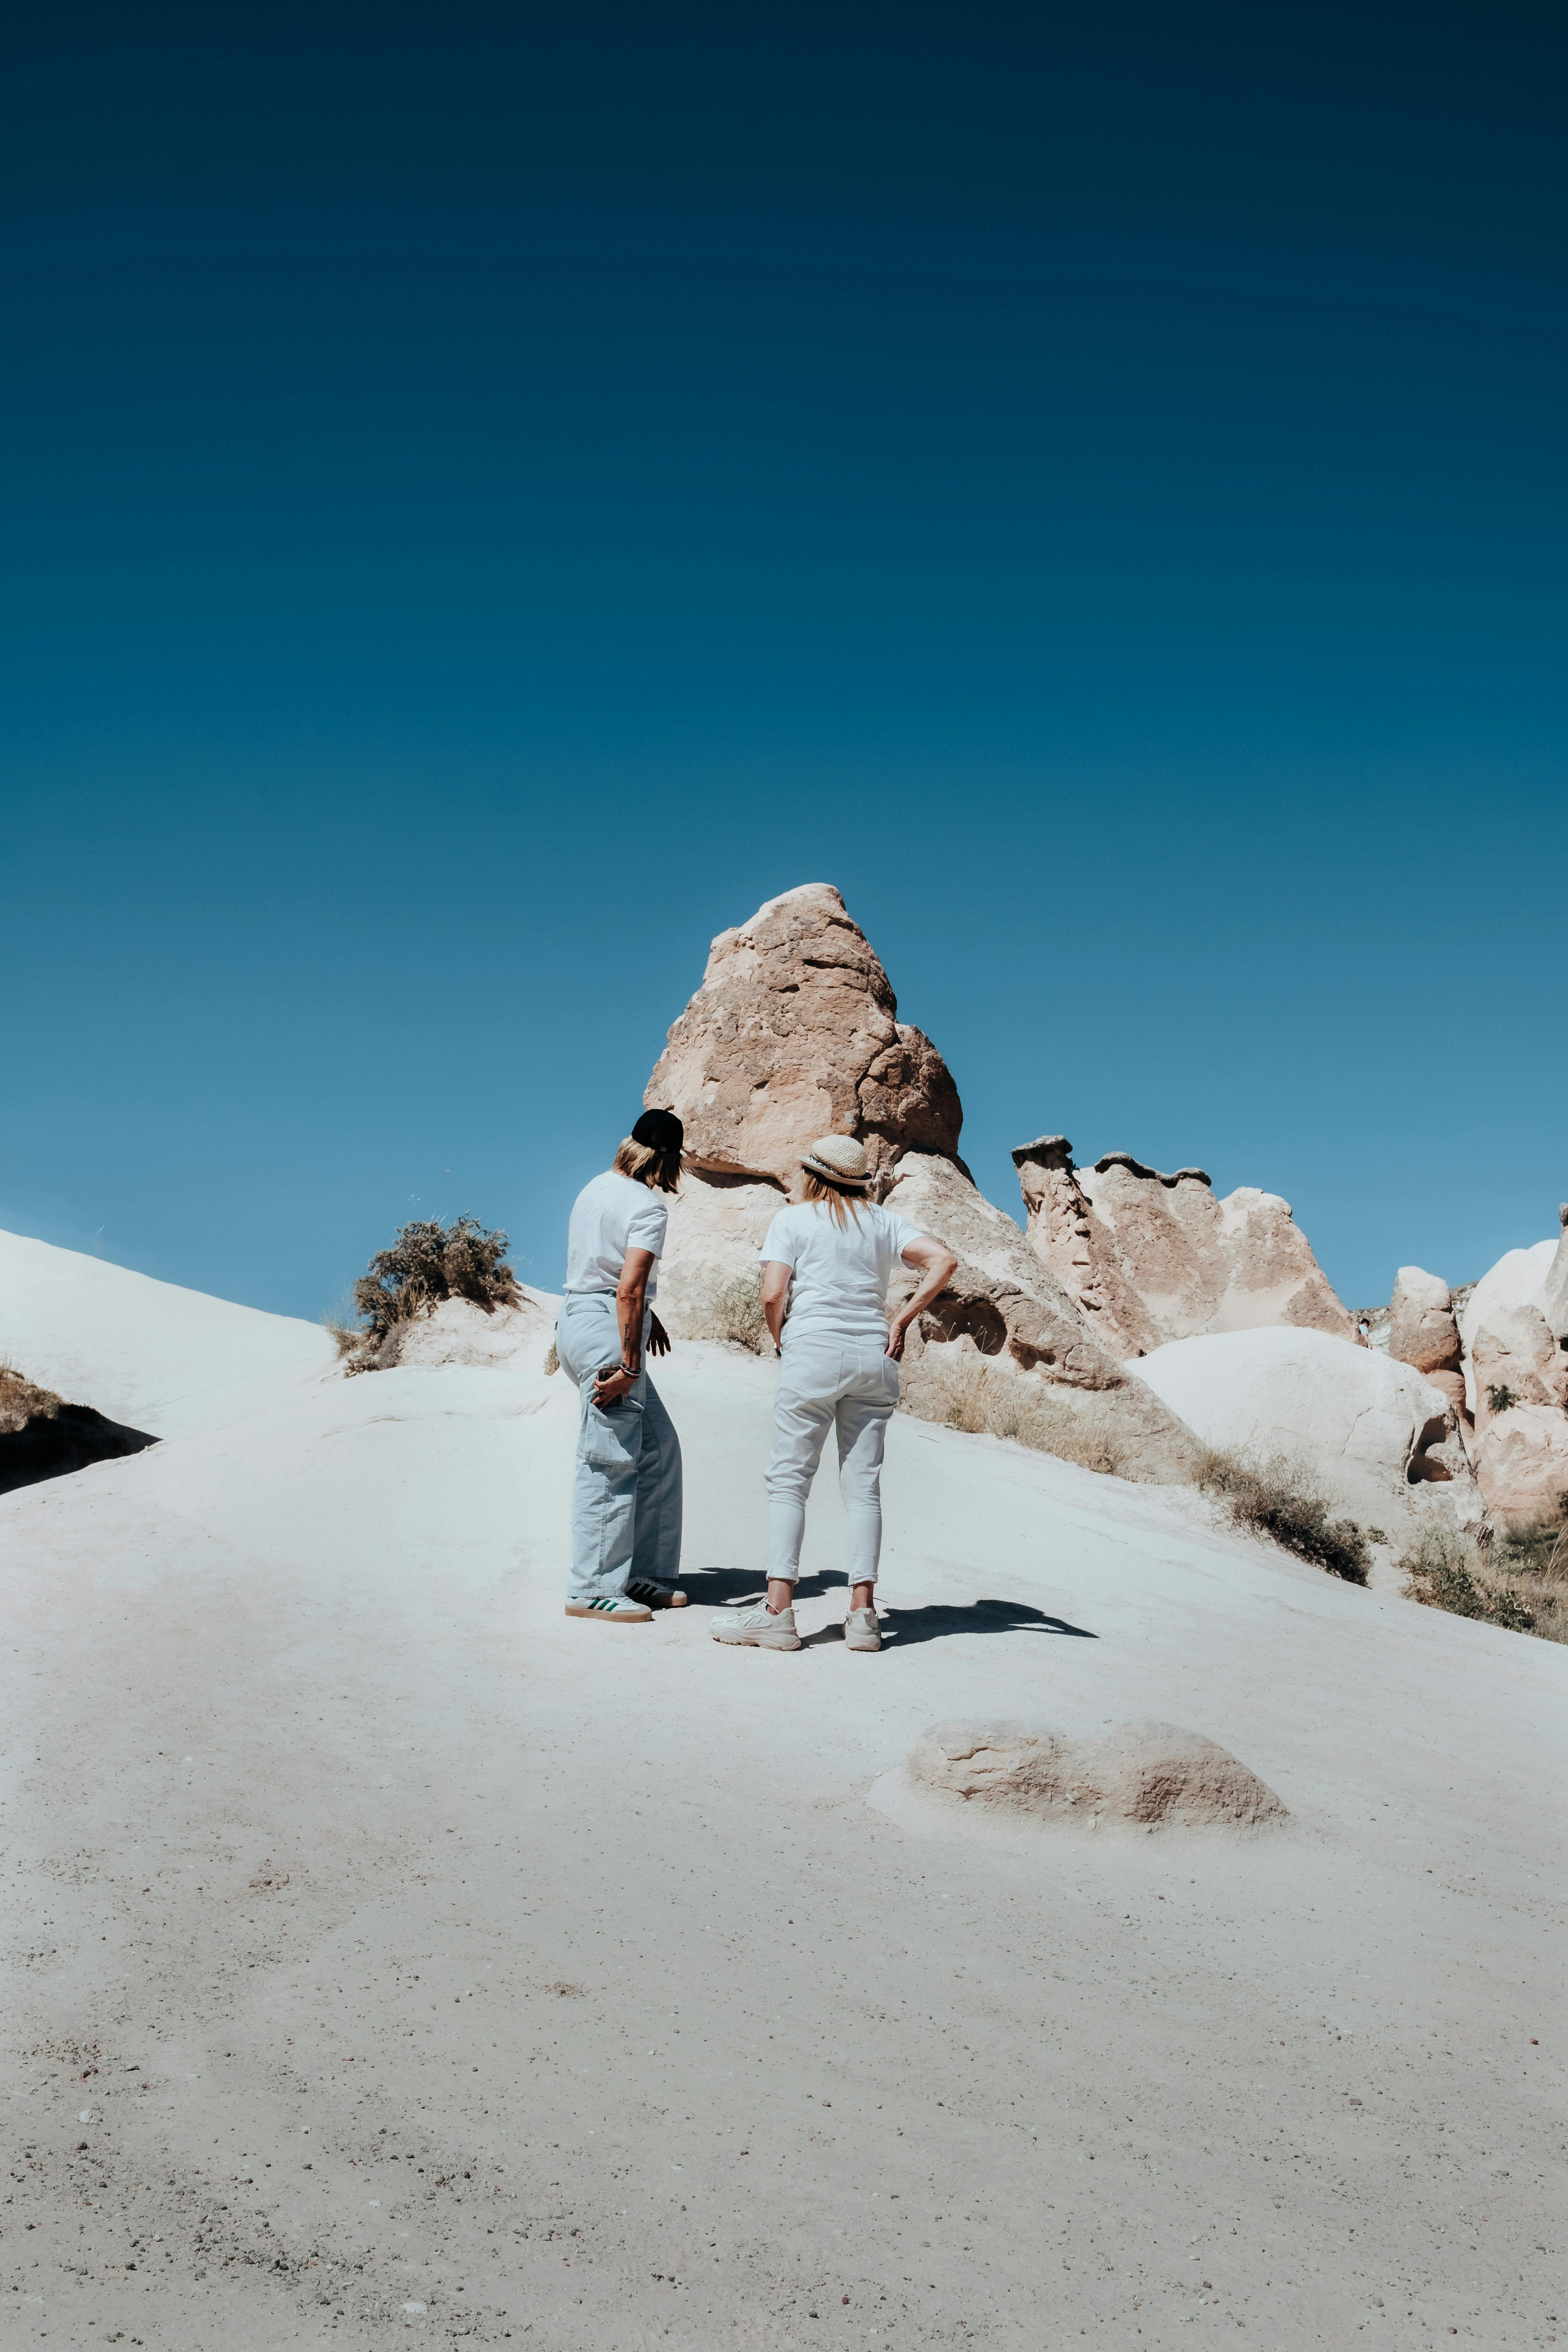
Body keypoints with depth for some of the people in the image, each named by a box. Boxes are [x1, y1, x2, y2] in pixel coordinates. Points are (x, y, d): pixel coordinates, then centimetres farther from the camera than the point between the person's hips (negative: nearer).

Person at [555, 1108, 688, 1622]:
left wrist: (648, 1315, 34)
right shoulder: (648, 1208, -13)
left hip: (577, 1321, 10)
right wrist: (629, 1368, -19)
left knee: (658, 1446, 13)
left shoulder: (598, 1188, 14)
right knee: (610, 1461, -5)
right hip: (605, 1330, -10)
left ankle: (643, 1574, 16)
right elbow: (628, 1291, -20)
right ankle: (592, 1590, 0)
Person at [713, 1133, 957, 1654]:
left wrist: (780, 1339, 10)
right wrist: (901, 1320, 4)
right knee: (863, 1486, 5)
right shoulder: (884, 1221, 13)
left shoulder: (792, 1220, 4)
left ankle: (778, 1609, -8)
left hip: (814, 1352, -4)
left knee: (789, 1480, -1)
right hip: (874, 1357, 4)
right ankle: (863, 1612, 0)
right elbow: (944, 1261, 1)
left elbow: (773, 1294, -7)